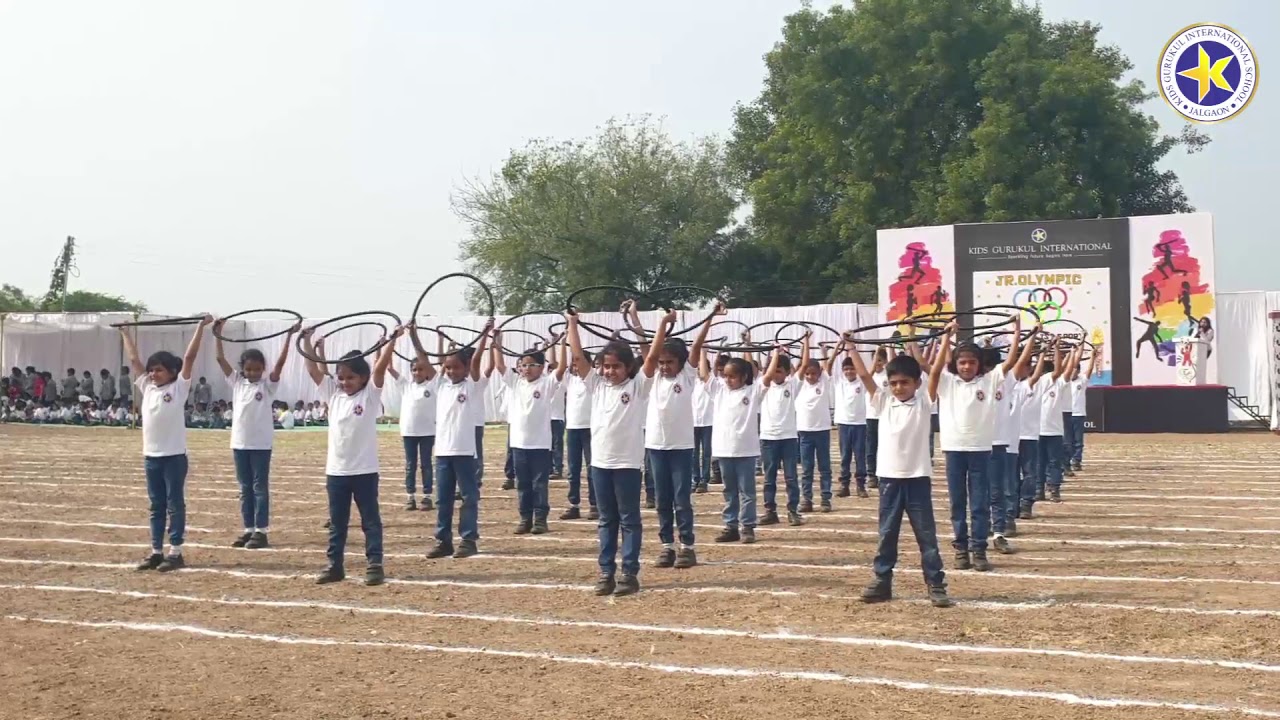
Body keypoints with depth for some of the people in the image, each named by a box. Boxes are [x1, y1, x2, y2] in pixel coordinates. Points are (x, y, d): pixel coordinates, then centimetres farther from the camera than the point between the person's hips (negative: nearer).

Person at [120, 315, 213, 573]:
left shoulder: (178, 388, -3)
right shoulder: (147, 387, 11)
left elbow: (189, 357, -9)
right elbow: (134, 359, 19)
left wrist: (201, 327, -13)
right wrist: (125, 333, 25)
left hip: (174, 456, -6)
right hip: (151, 456, 6)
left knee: (175, 505, 1)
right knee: (156, 506, 11)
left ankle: (175, 553, 4)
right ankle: (156, 552, 17)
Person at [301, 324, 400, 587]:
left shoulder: (370, 394, -5)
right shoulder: (334, 393, 6)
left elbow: (380, 367, -17)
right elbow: (314, 369, 6)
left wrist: (391, 340, -24)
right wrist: (307, 341, 3)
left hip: (364, 470, -4)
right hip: (336, 470, 4)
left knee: (370, 520, 4)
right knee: (337, 523, 12)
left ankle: (375, 565, 9)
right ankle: (334, 565, 20)